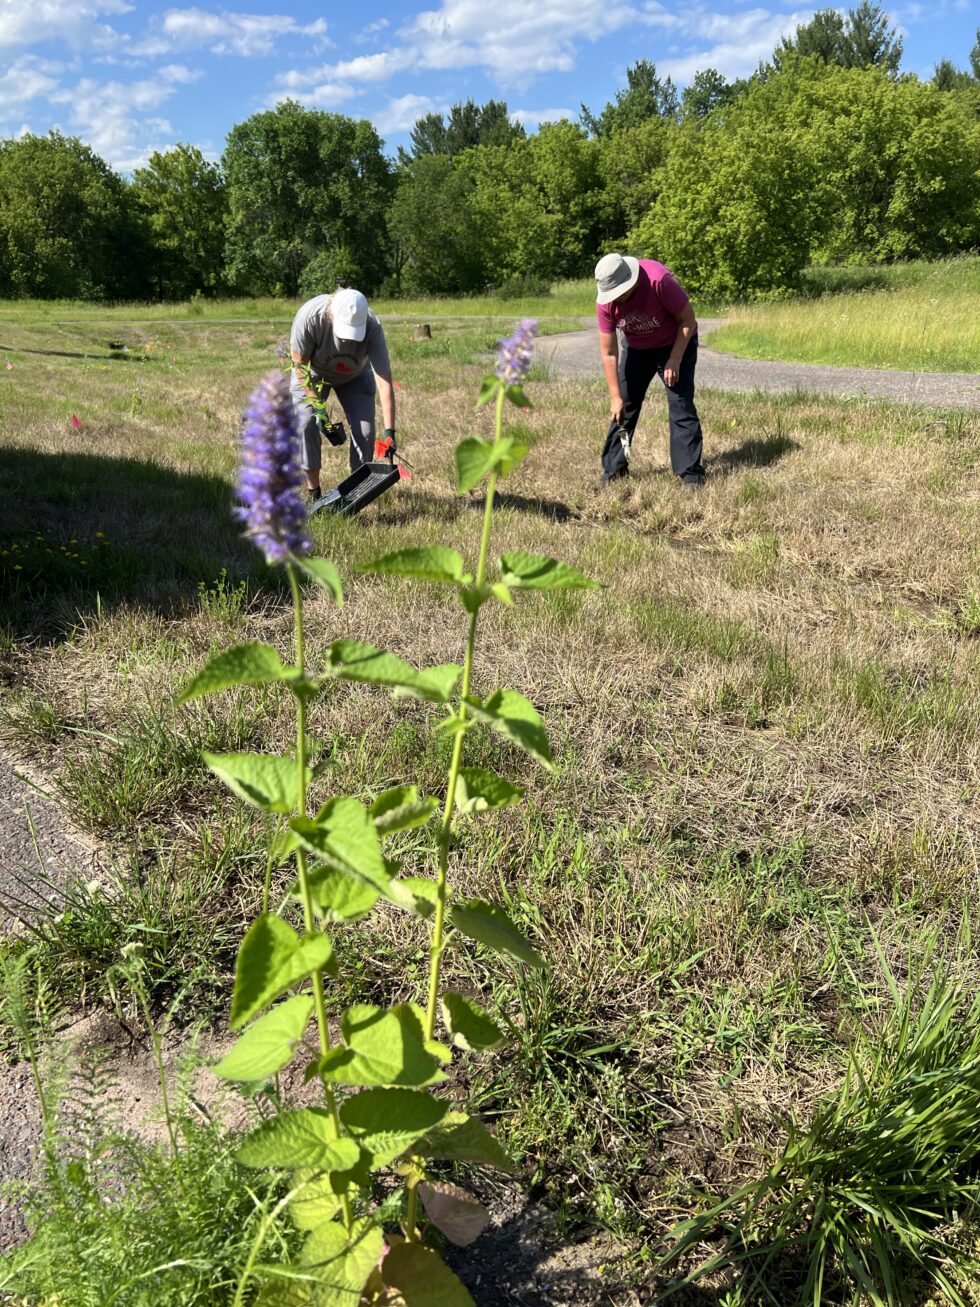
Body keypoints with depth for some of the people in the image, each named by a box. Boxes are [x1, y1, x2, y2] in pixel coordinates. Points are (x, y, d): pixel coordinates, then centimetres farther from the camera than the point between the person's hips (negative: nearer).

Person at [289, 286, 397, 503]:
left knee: (365, 429, -11)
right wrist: (318, 407, -27)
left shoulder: (372, 327, -37)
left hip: (355, 376, 1)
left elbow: (384, 382, -37)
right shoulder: (309, 316, -38)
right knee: (306, 424, -15)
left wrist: (390, 432, -41)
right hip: (313, 373, 0)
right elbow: (299, 364, -23)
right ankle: (314, 492, -2)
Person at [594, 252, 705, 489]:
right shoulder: (604, 301, -22)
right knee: (622, 408, 1)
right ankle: (613, 470, 13)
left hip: (676, 343, -4)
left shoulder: (659, 280, -34)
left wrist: (675, 360, -24)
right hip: (636, 348, 4)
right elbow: (608, 353, -15)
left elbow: (688, 319, -21)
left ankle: (691, 473, -10)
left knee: (680, 406, -14)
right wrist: (615, 397, -17)